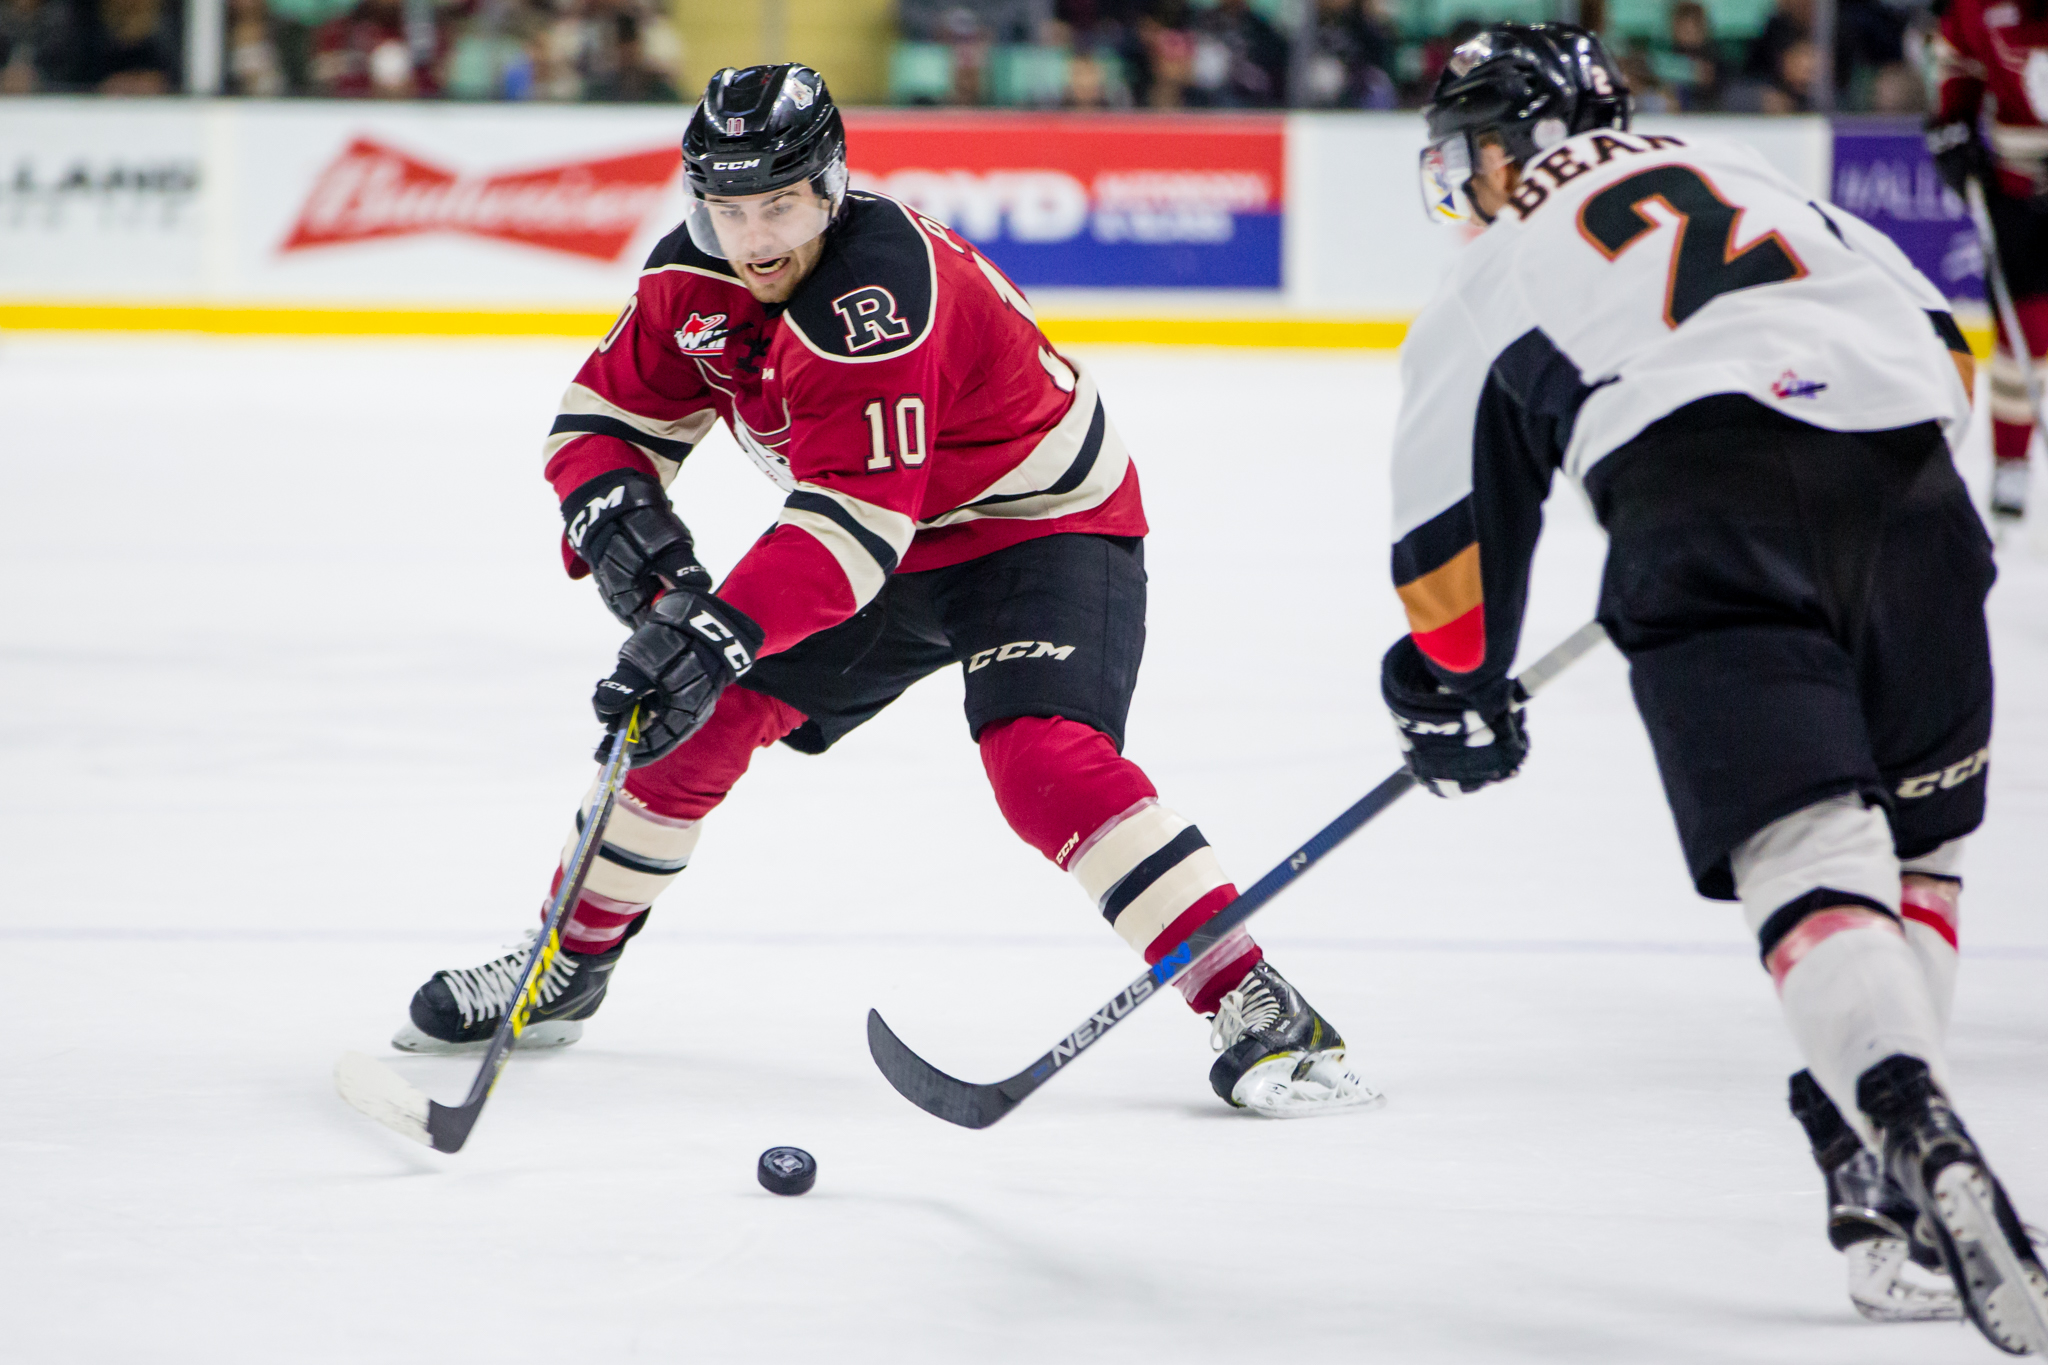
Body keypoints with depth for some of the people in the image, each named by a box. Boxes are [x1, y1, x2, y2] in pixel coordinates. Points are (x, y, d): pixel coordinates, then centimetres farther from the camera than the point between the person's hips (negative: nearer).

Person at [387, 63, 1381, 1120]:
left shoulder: (879, 297, -35)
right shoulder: (694, 278, -10)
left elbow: (855, 520, -40)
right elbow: (610, 411, 2)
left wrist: (721, 633, -49)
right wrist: (610, 511, -20)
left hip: (1044, 522, -8)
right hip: (893, 543, 8)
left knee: (1045, 761, -29)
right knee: (692, 717, 2)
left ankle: (1262, 1014, -29)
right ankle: (566, 969, 21)